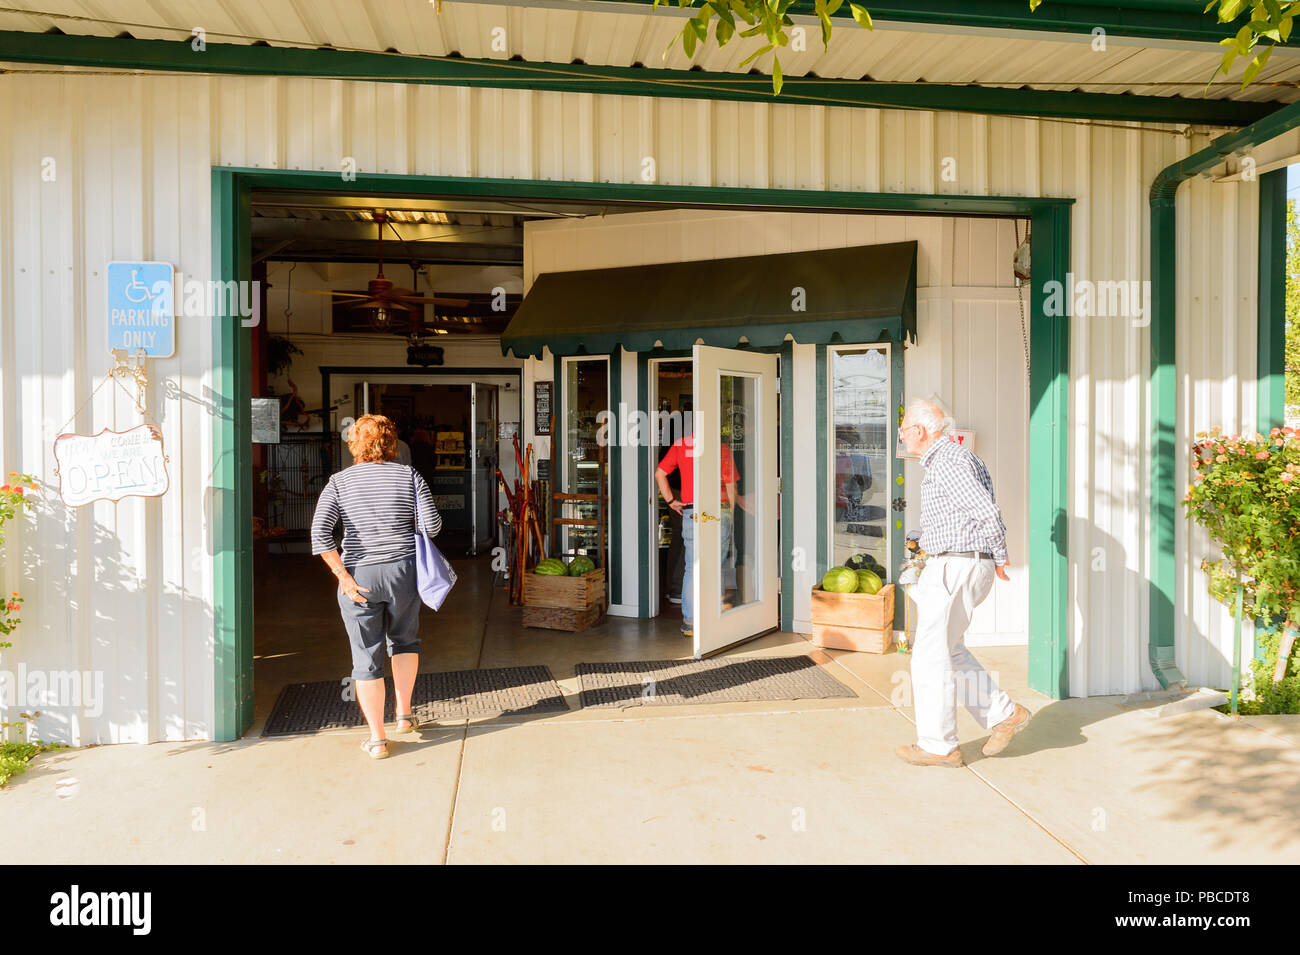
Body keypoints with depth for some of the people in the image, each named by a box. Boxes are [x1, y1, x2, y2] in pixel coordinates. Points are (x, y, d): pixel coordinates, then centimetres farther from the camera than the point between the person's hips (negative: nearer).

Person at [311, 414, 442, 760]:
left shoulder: (339, 482, 0)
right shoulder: (409, 476, -1)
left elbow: (319, 532, -12)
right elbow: (432, 525, -6)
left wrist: (343, 576, -11)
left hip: (359, 576, -1)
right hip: (403, 572, 1)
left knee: (366, 656, 8)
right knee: (404, 639, 26)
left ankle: (377, 739, 14)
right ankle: (404, 714, 28)